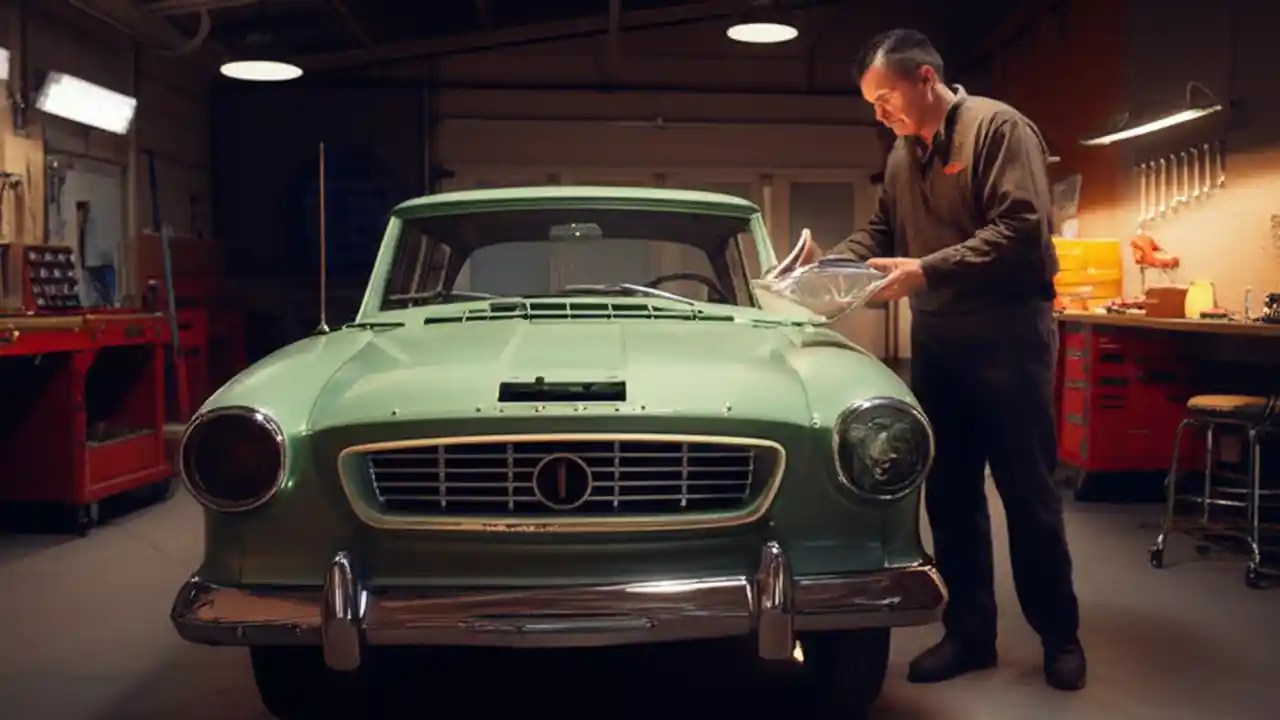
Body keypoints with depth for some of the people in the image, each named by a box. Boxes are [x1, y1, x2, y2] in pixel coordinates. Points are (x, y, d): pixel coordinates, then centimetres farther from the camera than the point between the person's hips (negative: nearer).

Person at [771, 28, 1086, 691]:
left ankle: (1060, 637, 18)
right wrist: (828, 262, -2)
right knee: (948, 493, 10)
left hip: (1007, 334, -7)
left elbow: (1021, 231, -20)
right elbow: (881, 233, 17)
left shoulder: (1000, 128, -11)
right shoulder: (902, 153, 11)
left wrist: (925, 269, -25)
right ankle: (968, 632, 22)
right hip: (933, 338, 7)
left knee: (1028, 492, 2)